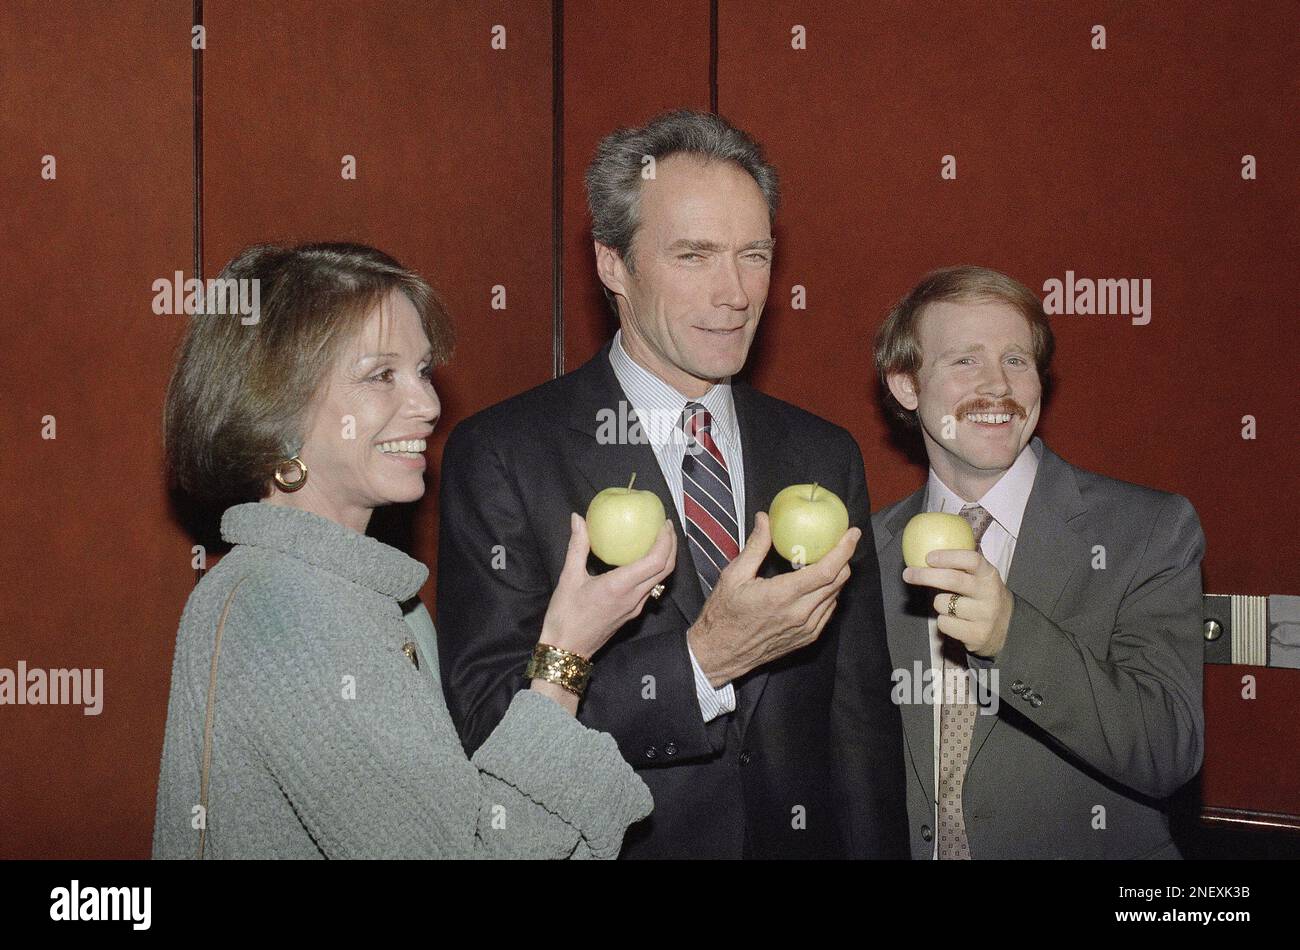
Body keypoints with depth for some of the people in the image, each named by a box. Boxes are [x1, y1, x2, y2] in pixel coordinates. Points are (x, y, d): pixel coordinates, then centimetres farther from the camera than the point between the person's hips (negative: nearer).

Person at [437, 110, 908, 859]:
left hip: (804, 838, 4)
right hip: (609, 839, -3)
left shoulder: (826, 457, 0)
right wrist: (704, 659, -29)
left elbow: (861, 720, 2)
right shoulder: (501, 456, -14)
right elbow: (486, 724, -21)